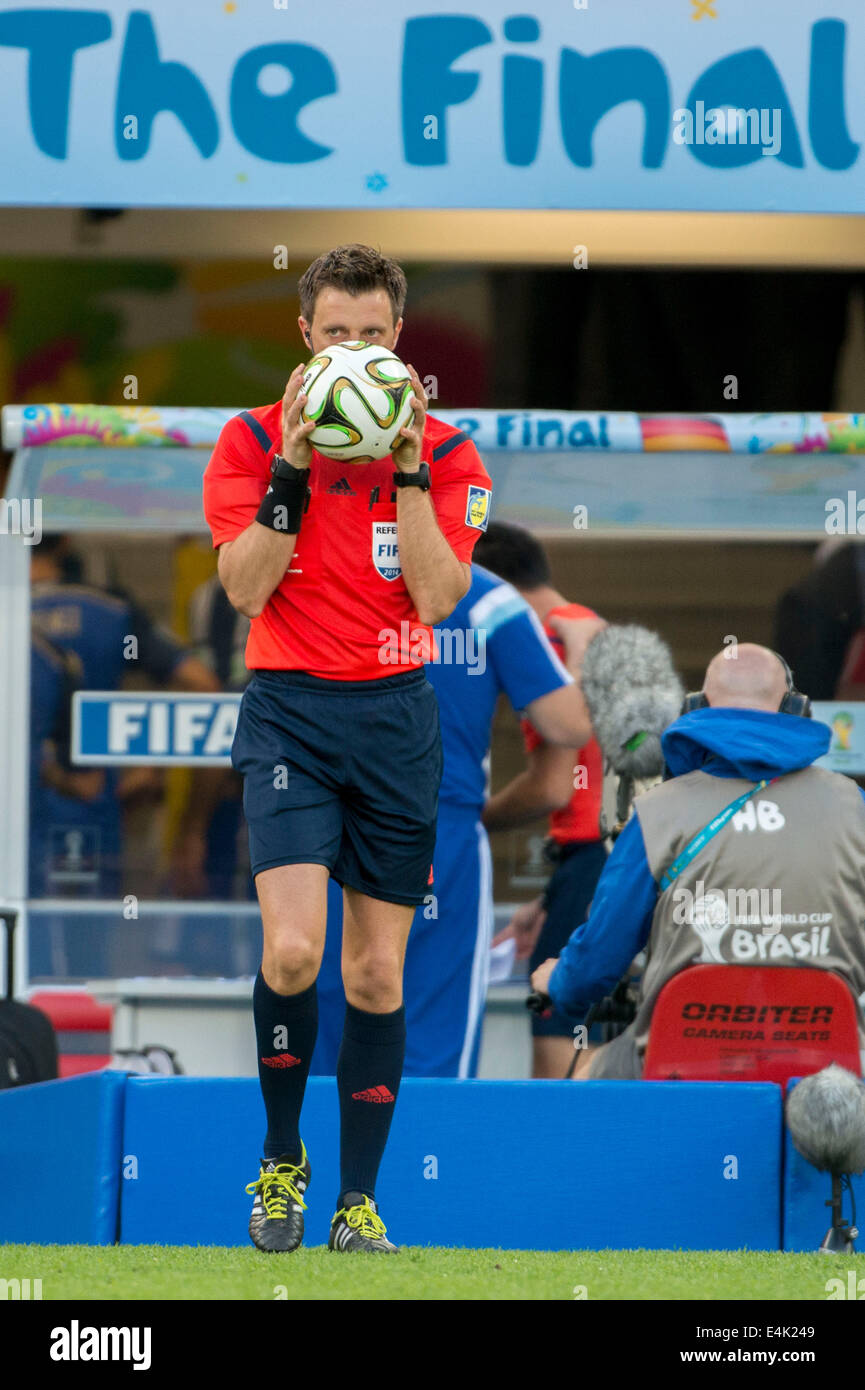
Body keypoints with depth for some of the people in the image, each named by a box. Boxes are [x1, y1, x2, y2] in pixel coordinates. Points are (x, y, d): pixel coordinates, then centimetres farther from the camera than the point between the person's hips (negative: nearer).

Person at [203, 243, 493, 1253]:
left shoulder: (446, 454, 3)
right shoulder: (255, 440, 1)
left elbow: (437, 597, -9)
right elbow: (245, 588, -9)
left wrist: (405, 467, -14)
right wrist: (294, 468, -16)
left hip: (394, 716, 2)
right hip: (289, 714, -2)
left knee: (378, 970, 4)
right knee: (293, 947, -18)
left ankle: (358, 1202, 12)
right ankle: (281, 1160, 4)